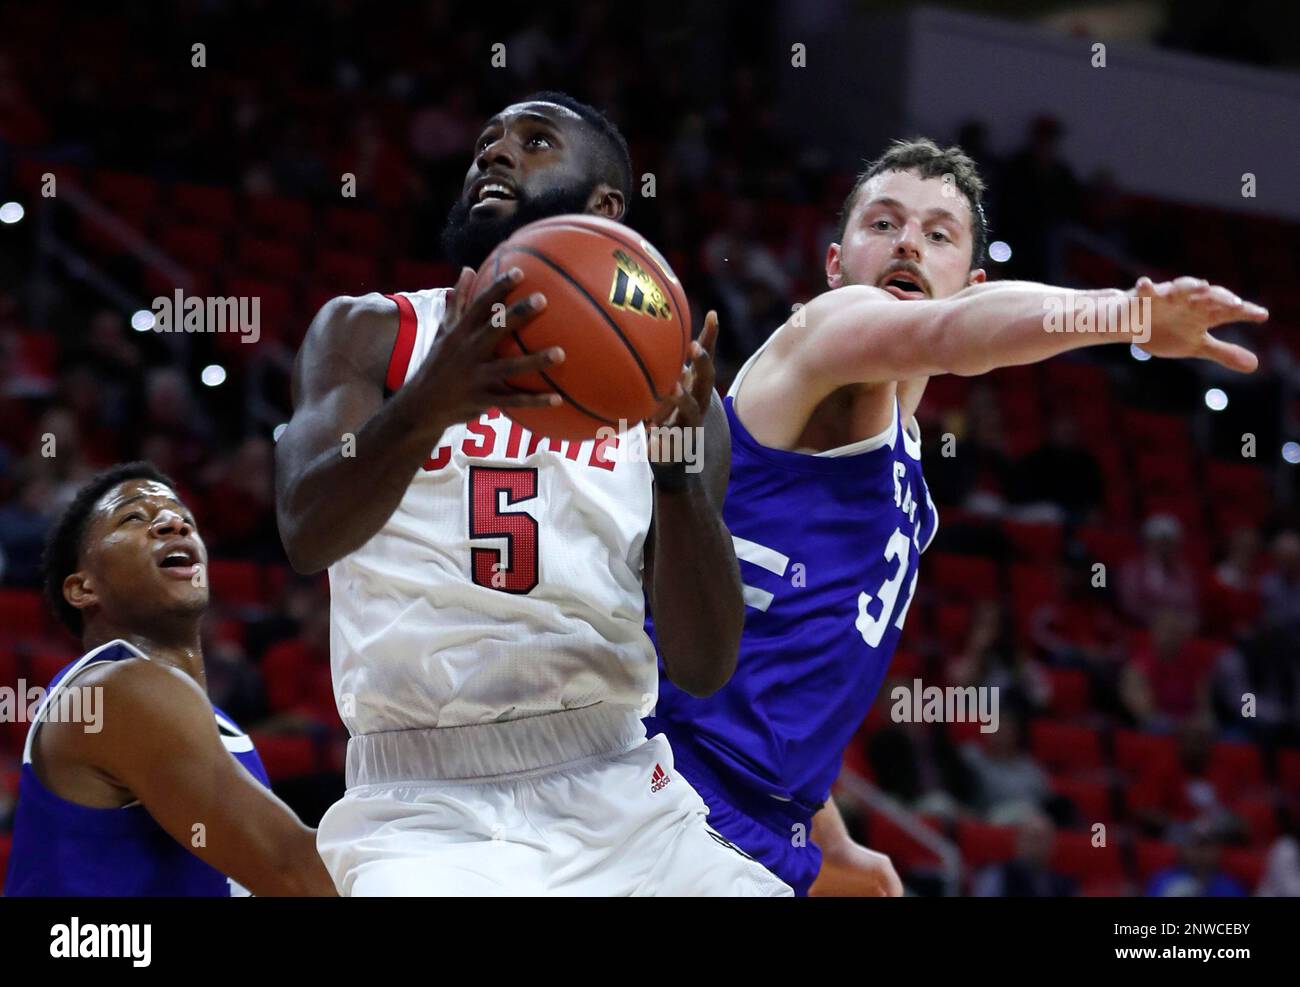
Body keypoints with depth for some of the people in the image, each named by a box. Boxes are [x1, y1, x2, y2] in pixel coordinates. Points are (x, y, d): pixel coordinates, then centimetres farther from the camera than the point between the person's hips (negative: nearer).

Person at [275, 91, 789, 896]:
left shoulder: (656, 382, 12)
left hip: (619, 799, 3)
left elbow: (705, 667, 3)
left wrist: (677, 465, -14)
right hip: (424, 810, -3)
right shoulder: (372, 333, 9)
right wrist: (426, 406, -30)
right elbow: (306, 533, -10)